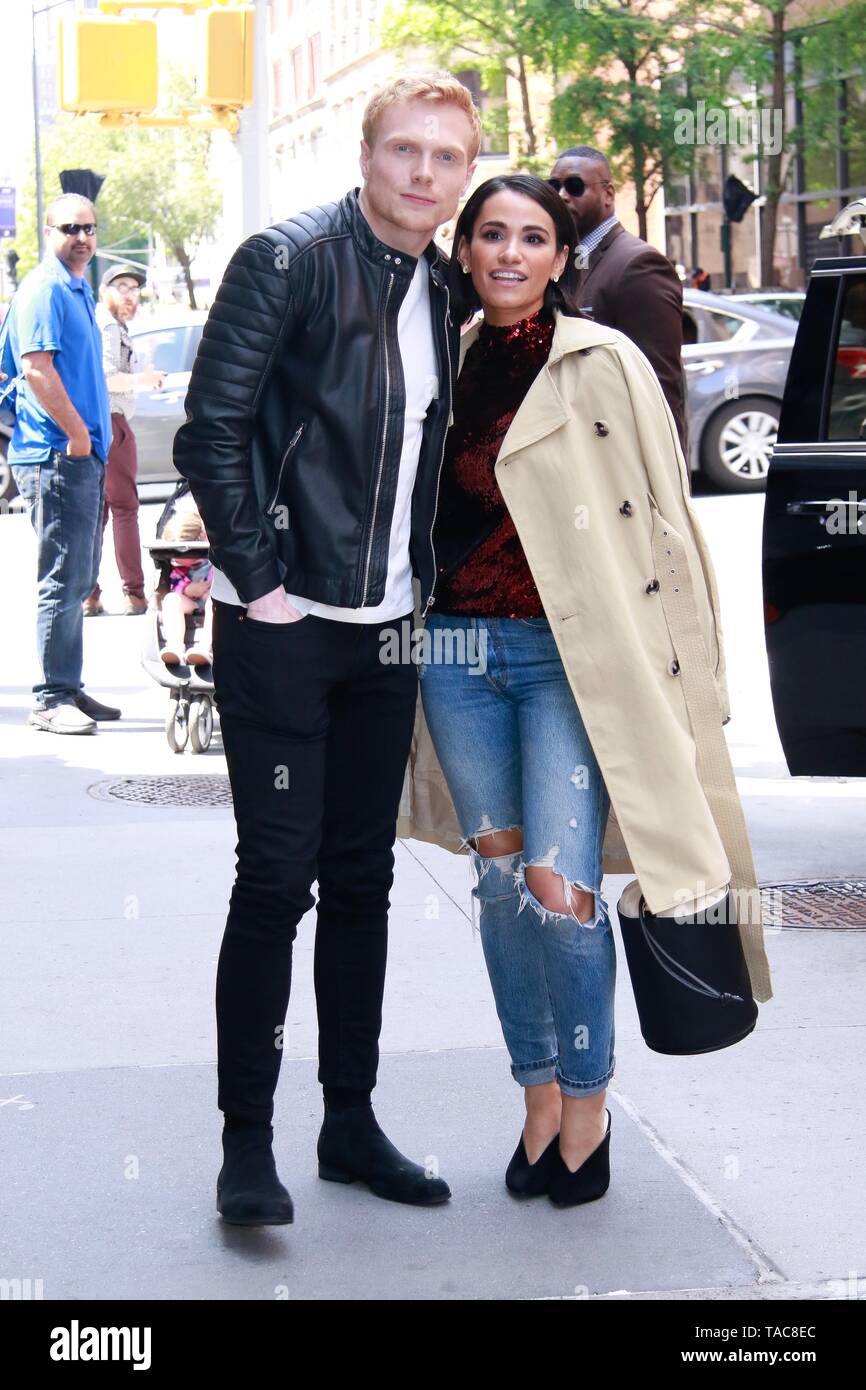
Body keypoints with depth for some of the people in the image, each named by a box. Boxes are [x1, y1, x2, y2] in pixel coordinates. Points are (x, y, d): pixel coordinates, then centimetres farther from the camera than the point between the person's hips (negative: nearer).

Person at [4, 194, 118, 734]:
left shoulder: (78, 290, 18)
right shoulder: (44, 289, -11)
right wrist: (77, 434, -18)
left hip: (84, 454, 10)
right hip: (57, 456, -10)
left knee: (79, 579, 14)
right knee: (64, 580, -8)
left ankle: (69, 689, 22)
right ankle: (52, 699, -4)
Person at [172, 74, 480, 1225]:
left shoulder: (443, 293, 10)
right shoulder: (290, 259, -10)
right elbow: (213, 430, -14)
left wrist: (422, 584, 11)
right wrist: (259, 581, -15)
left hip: (386, 630, 6)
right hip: (283, 625, -6)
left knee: (361, 878, 11)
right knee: (277, 876, -4)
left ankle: (351, 1122, 21)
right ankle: (248, 1140, 6)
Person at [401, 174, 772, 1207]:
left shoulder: (603, 364, -5)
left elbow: (661, 519, -4)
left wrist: (674, 670, -7)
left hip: (570, 653, -5)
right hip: (456, 650, 5)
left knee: (558, 885, -11)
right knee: (500, 883, 9)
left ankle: (587, 1109, 9)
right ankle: (539, 1102, 22)